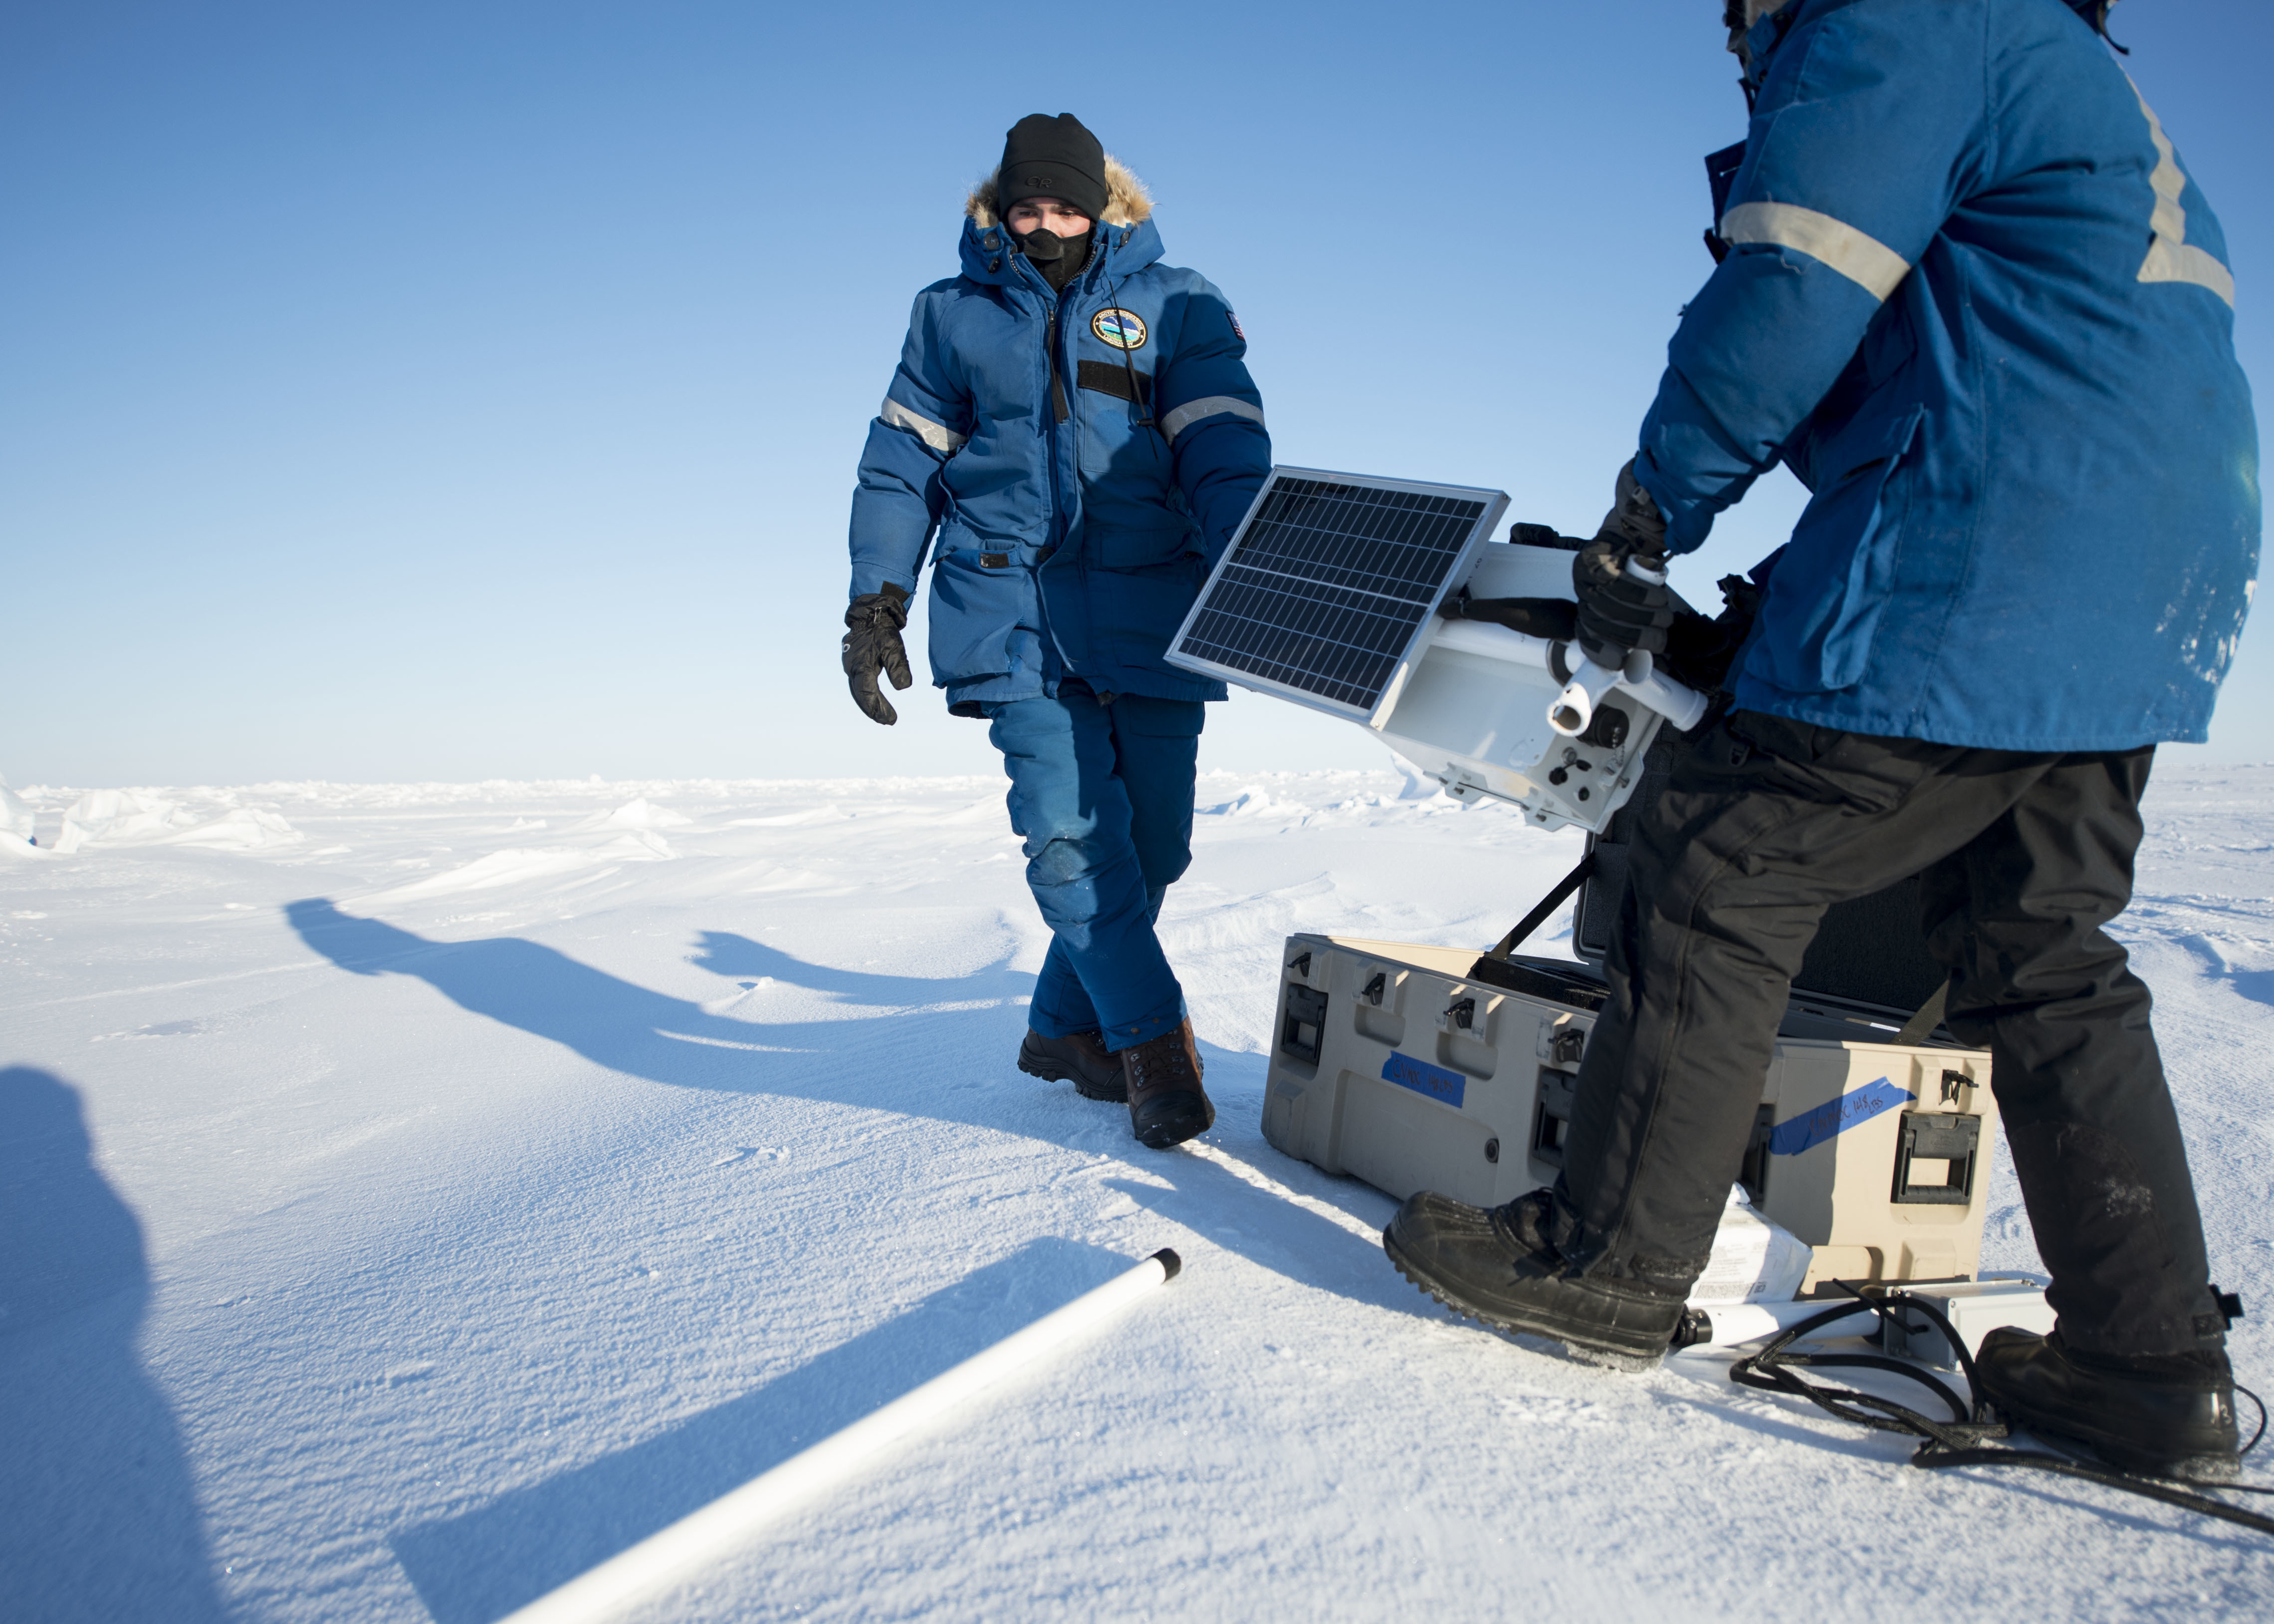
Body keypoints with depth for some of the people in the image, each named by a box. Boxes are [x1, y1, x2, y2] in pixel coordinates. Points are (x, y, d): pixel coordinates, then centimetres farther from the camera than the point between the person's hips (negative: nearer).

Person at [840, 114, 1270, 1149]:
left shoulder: (1176, 308, 9)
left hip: (1150, 608, 1)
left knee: (1150, 840, 1)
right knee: (1069, 828, -15)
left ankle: (1066, 1029, 21)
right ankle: (1153, 1044, -4)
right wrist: (876, 606, 5)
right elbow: (901, 464, 14)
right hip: (1015, 606, -1)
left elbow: (1226, 452, -1)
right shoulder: (955, 314, 13)